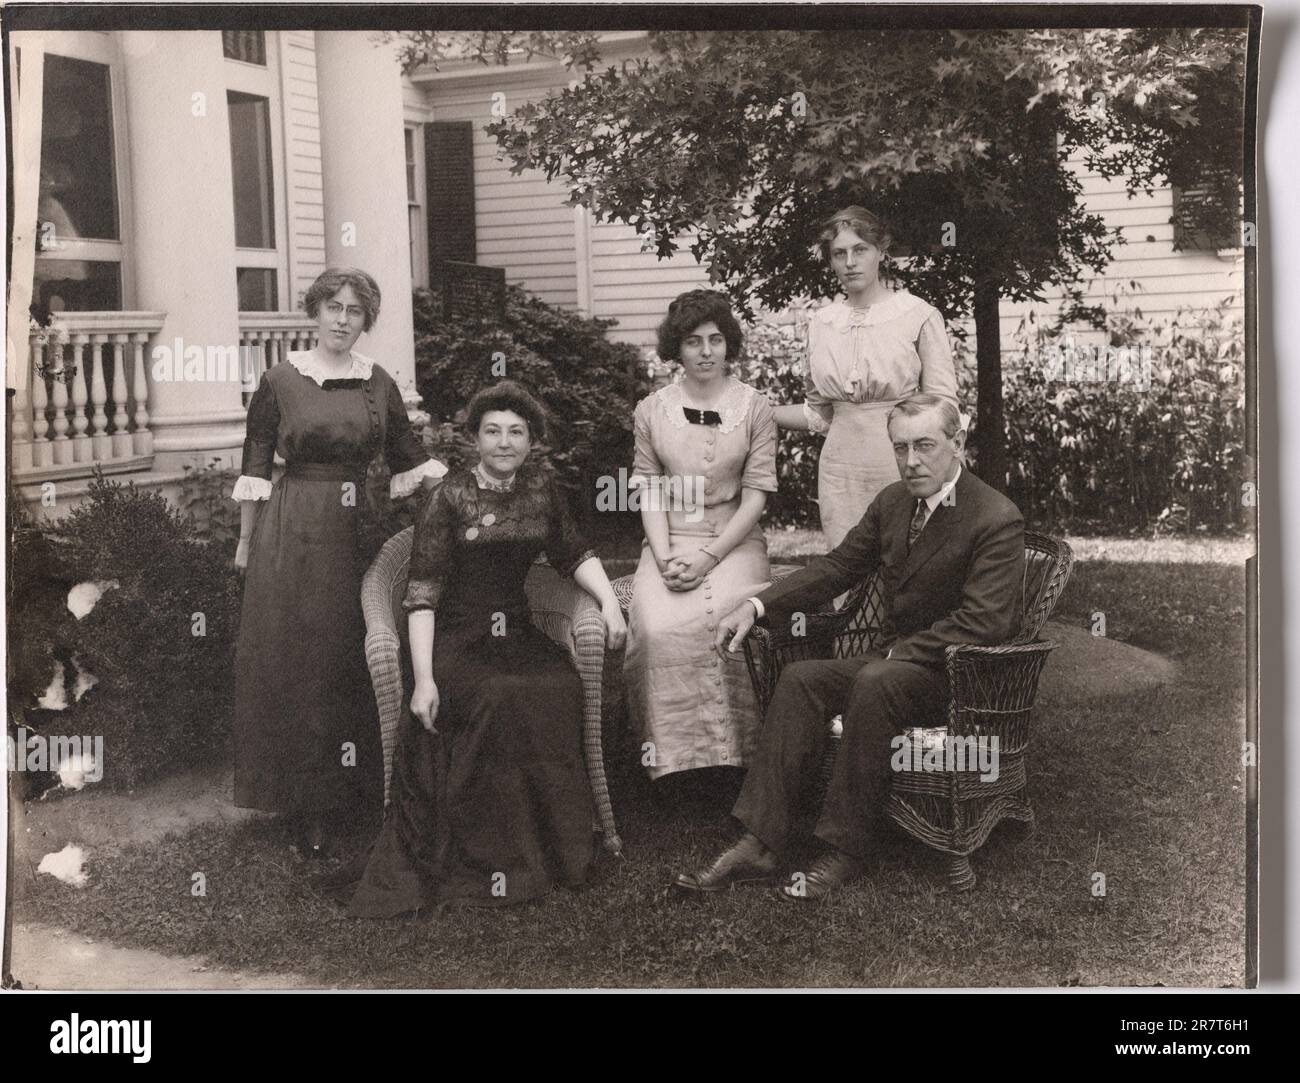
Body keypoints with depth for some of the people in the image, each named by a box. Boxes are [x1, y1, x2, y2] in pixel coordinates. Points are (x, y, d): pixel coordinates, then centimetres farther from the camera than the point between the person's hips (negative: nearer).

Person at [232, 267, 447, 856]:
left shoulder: (379, 384, 7)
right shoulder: (280, 380, -2)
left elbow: (413, 462, 8)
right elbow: (255, 469, 0)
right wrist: (245, 543, 0)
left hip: (355, 531, 3)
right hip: (291, 534, -3)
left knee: (347, 658, 7)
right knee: (290, 659, 2)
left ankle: (341, 796, 19)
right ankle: (299, 802, 11)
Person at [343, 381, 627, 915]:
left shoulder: (540, 486, 11)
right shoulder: (451, 497, -4)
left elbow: (573, 554, 20)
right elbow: (422, 592, -9)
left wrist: (609, 601, 1)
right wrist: (423, 678, -18)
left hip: (517, 635, 4)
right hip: (455, 639, -4)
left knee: (561, 689, -27)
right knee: (499, 700, -33)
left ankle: (552, 847, -16)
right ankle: (485, 859, -22)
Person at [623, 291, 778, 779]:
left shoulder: (754, 408, 3)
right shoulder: (652, 410, 9)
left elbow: (755, 495, -1)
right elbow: (648, 490, 6)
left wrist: (708, 557, -12)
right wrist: (665, 557, -10)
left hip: (734, 541, -1)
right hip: (668, 541, 2)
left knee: (722, 624, -30)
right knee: (660, 628, -27)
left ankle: (730, 752, -16)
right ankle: (672, 759, -14)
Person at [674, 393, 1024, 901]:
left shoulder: (998, 520, -16)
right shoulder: (893, 501, 8)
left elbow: (982, 623, -23)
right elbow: (838, 566, 13)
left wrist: (896, 654, -20)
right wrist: (757, 605, 0)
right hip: (895, 662, 7)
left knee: (874, 684, -35)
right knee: (800, 679, -16)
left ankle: (845, 851, -26)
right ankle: (759, 845, -20)